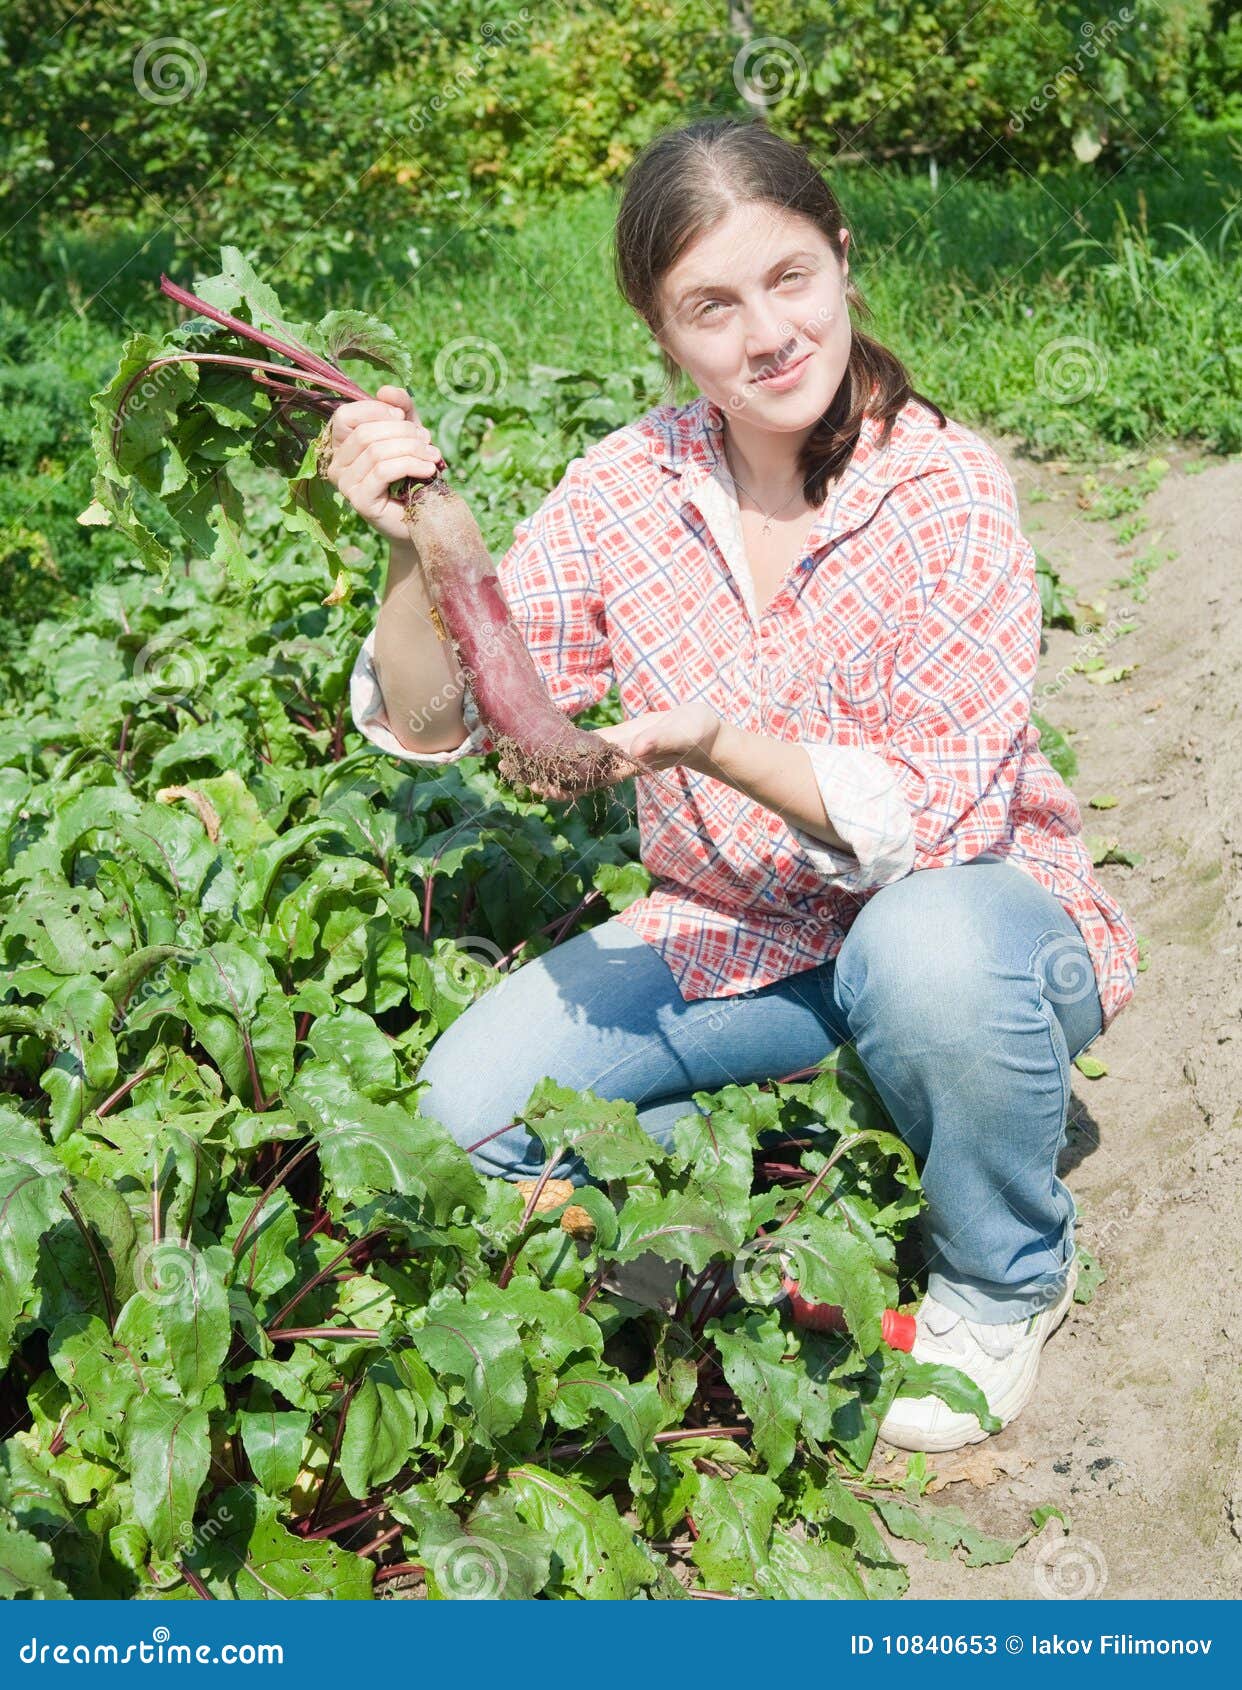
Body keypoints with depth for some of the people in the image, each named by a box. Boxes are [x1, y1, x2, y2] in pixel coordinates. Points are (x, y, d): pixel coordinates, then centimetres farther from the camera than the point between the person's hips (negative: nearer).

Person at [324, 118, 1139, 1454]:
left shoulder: (947, 490, -18)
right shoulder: (629, 488, -7)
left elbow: (939, 811, -22)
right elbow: (434, 720, -8)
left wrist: (721, 745, -36)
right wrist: (415, 548, -27)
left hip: (967, 904, -3)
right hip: (735, 938, 3)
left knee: (932, 950, -38)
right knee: (471, 1107, -15)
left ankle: (1004, 1280, -6)